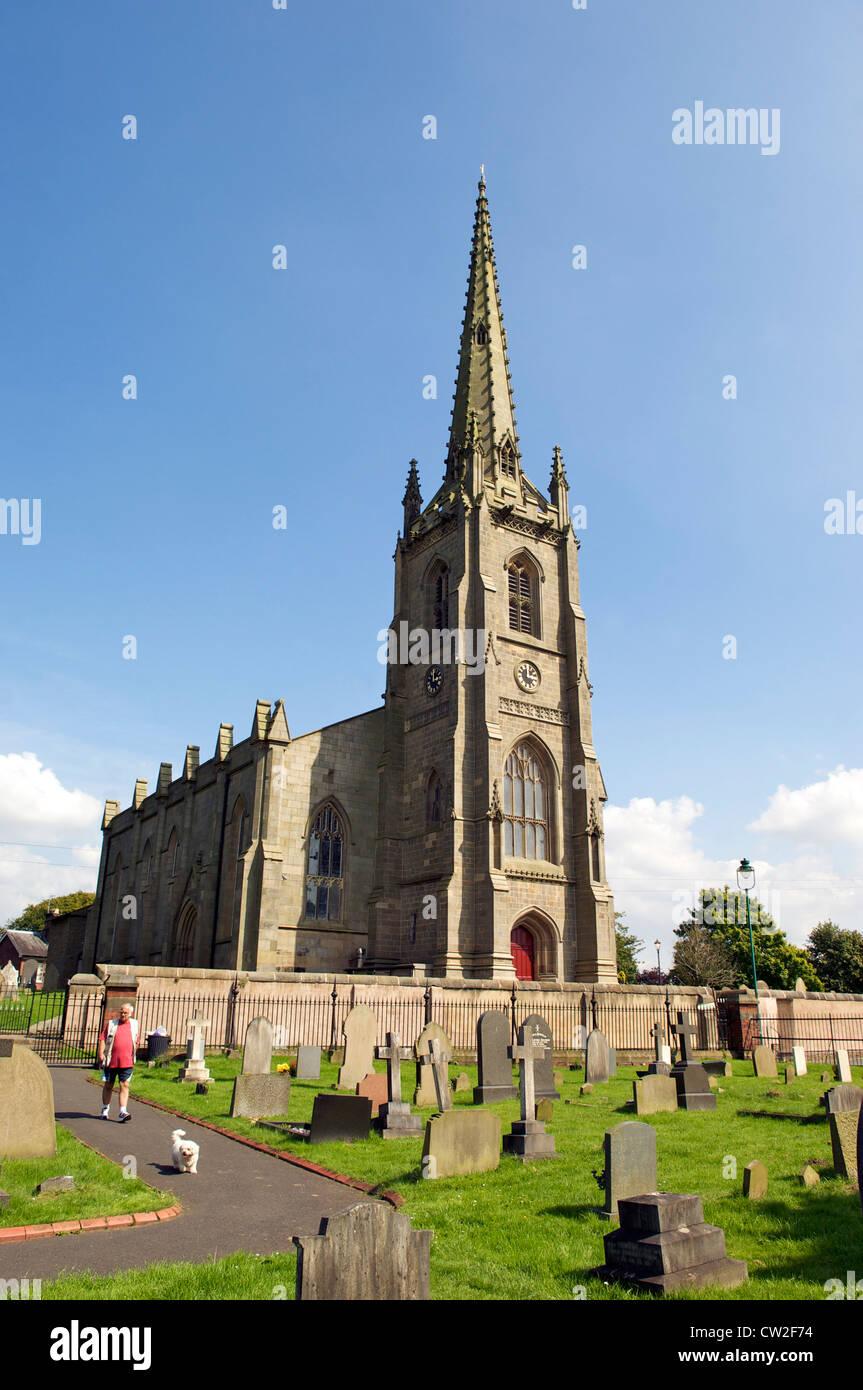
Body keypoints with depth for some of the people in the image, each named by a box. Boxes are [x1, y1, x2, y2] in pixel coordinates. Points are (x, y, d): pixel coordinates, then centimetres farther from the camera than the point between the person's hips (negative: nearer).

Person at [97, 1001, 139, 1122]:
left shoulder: (134, 1024, 11)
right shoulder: (111, 1024, 3)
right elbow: (102, 1039, -2)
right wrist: (101, 1054, -14)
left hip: (127, 1062, 1)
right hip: (111, 1062, -1)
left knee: (124, 1086, -7)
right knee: (108, 1085, 11)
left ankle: (123, 1112, -10)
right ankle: (105, 1109, 30)